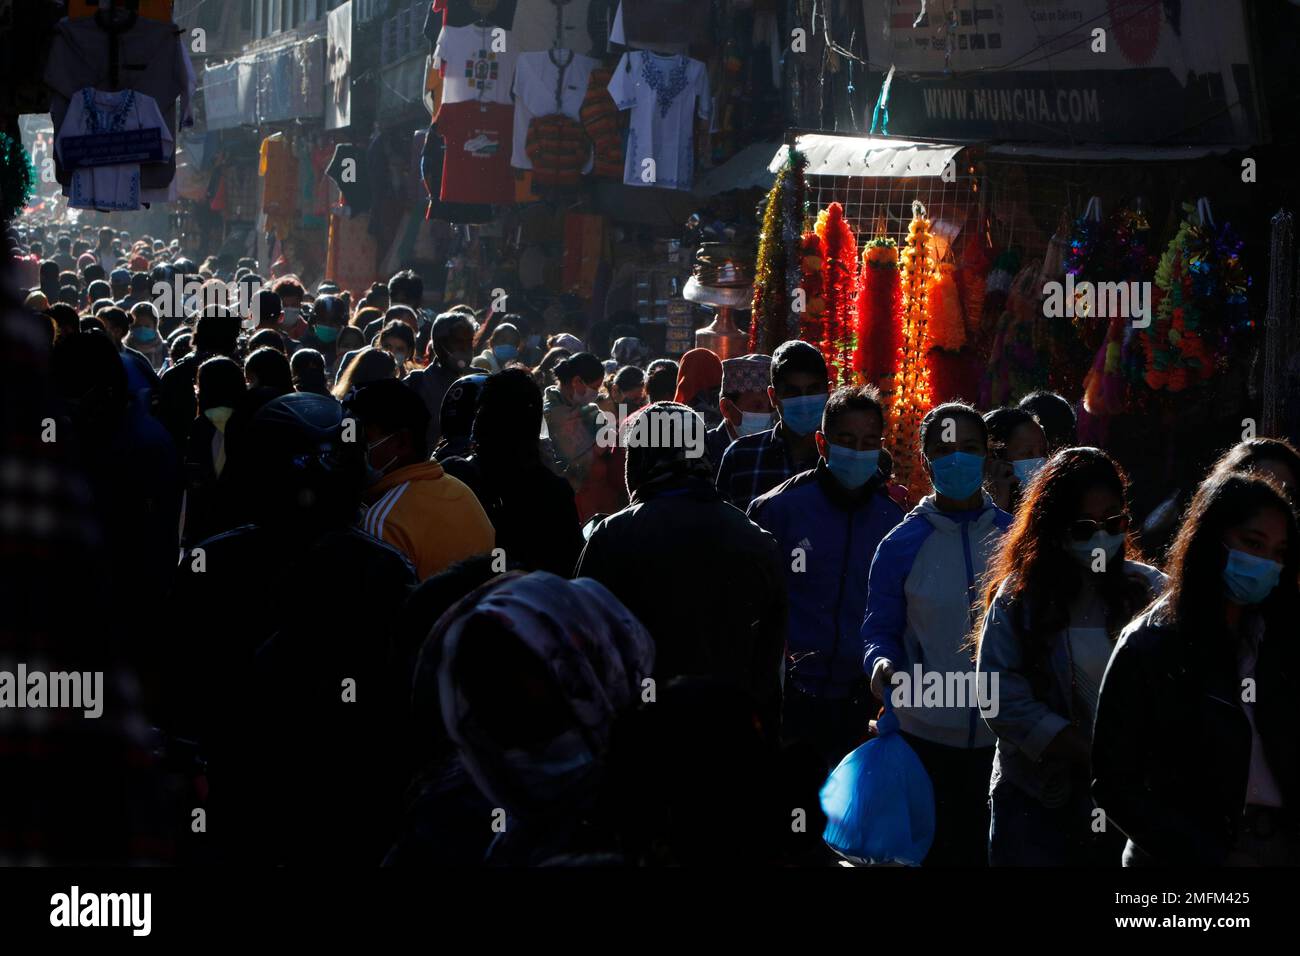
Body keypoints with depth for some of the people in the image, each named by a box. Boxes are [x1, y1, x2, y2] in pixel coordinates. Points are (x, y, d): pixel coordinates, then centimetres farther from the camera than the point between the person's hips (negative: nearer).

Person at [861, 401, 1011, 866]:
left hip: (1000, 735, 1)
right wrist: (881, 663, -20)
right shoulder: (903, 544, -2)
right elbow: (880, 630, 2)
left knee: (984, 850, 7)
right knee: (930, 851, 5)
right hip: (925, 735, -1)